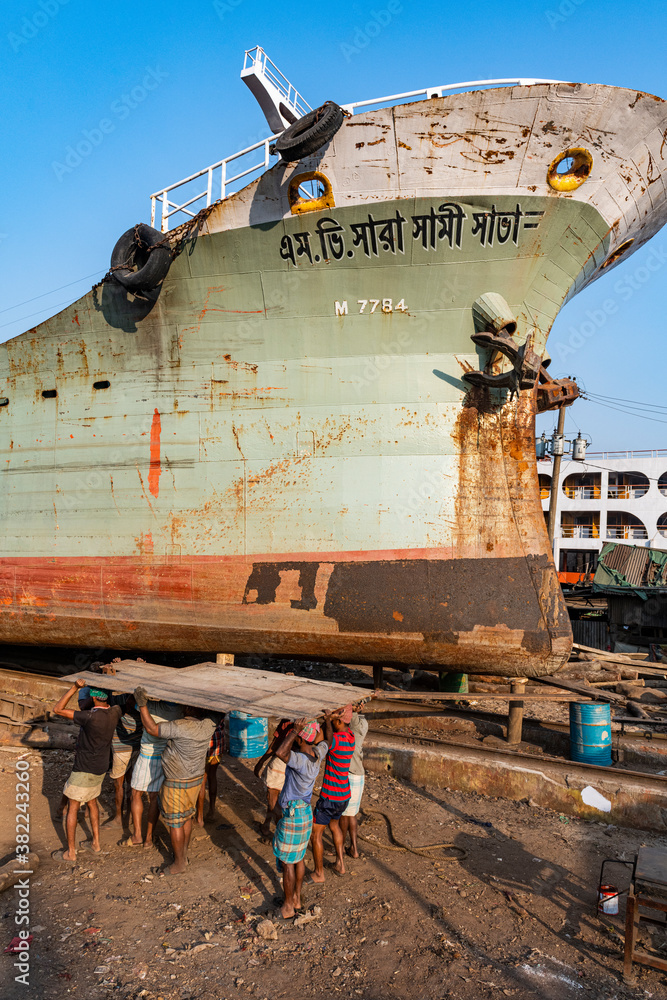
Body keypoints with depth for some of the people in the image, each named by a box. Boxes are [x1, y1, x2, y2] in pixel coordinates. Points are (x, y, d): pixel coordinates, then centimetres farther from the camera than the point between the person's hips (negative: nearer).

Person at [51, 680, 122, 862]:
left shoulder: (90, 716, -29)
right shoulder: (114, 714, -10)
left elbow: (57, 709, -25)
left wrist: (74, 688, -25)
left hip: (84, 770, -7)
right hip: (101, 768, 7)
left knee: (72, 807, 8)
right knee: (92, 801, 24)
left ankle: (70, 852, 18)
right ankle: (95, 843, 33)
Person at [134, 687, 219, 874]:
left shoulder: (181, 727, -32)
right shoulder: (209, 724, -13)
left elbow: (152, 729, -24)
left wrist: (142, 705, -23)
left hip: (177, 783, -7)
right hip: (196, 778, 7)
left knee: (175, 823, 11)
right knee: (187, 817, 23)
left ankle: (179, 863, 24)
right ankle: (183, 853, 39)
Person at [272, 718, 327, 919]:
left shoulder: (302, 761, -32)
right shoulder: (318, 754, -8)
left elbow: (280, 752, -47)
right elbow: (322, 741, 15)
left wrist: (295, 729, -39)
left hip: (292, 815, -8)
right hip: (305, 812, 9)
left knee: (287, 862, 9)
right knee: (299, 858, 22)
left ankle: (288, 906, 23)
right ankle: (297, 899, 37)